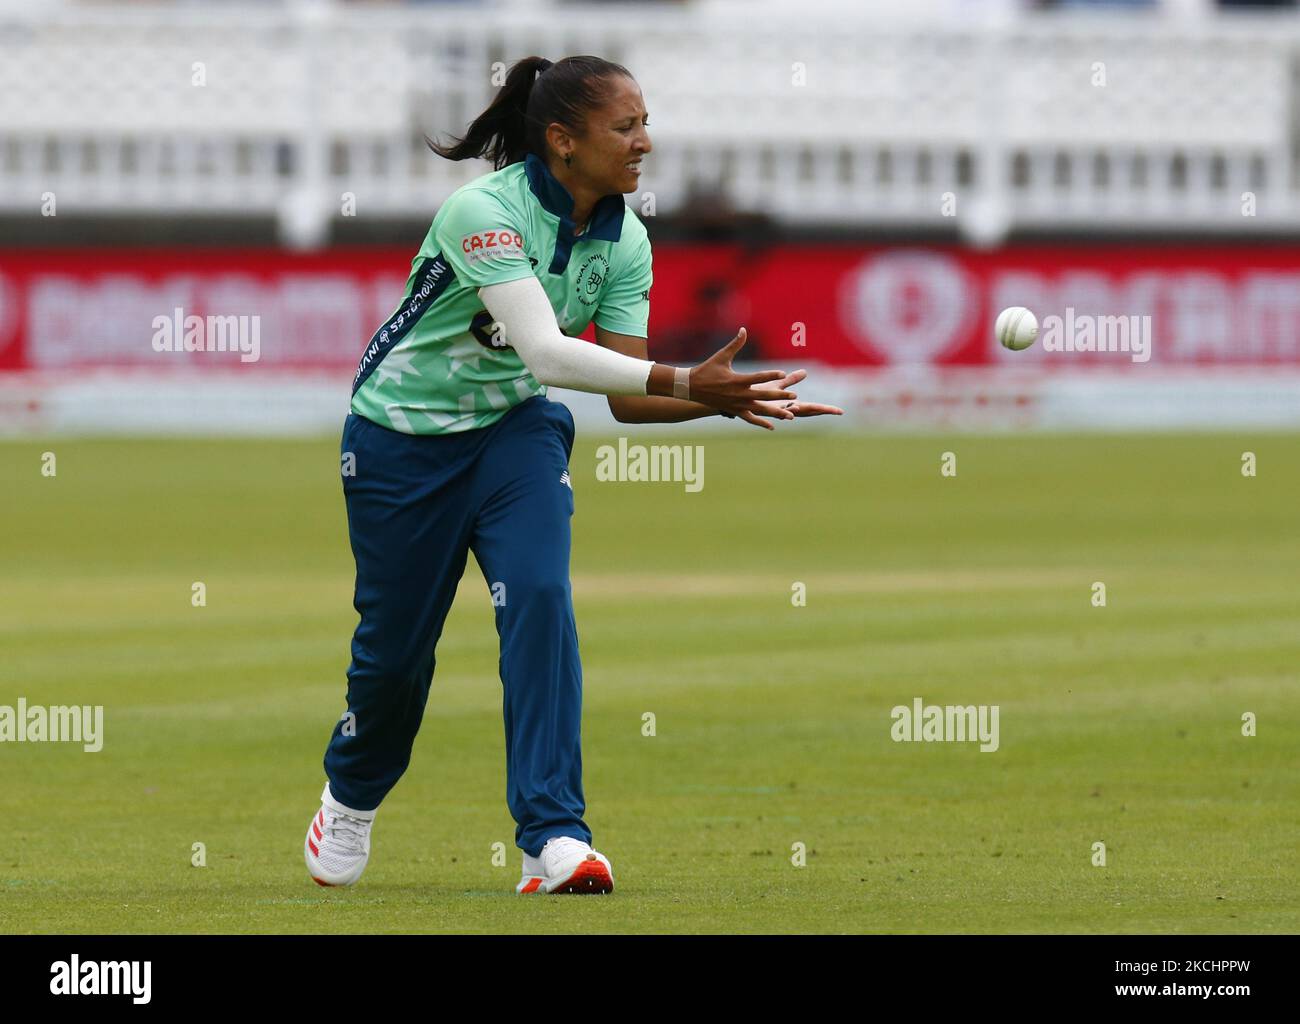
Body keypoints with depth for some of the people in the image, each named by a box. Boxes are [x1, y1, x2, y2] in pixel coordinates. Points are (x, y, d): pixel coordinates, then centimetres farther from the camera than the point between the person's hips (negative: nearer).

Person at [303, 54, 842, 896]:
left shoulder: (624, 240, -10)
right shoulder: (483, 211, -29)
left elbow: (629, 397, -11)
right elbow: (545, 349, -40)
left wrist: (725, 399, -29)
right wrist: (683, 382, -48)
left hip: (515, 431, 4)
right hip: (402, 438, -4)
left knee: (539, 597, -20)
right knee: (397, 640, 4)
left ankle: (554, 840, -24)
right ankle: (351, 799, 37)